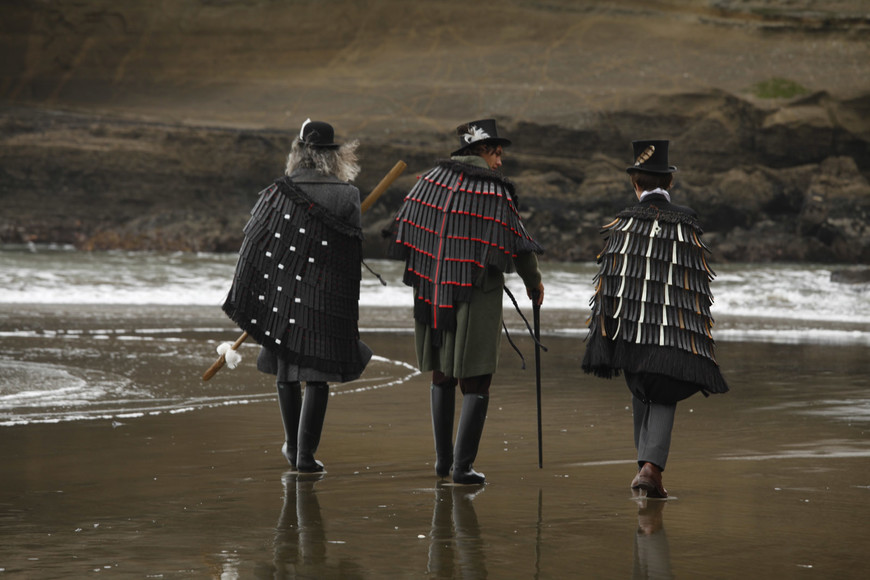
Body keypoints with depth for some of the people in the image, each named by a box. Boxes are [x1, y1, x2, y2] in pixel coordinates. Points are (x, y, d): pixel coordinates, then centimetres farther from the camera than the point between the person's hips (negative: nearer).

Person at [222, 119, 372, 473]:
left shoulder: (277, 194, -5)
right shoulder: (347, 195, -7)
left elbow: (254, 247, -2)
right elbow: (354, 250, -1)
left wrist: (246, 302, 9)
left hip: (281, 294, 2)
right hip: (328, 301, -2)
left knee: (287, 373, 17)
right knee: (316, 376, 4)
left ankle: (292, 446, 30)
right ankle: (305, 454, 1)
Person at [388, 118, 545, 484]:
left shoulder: (432, 179, 2)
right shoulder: (494, 192, -10)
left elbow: (406, 229, 4)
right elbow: (518, 245, -6)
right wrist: (534, 284, 12)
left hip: (433, 291, 5)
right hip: (477, 297, -5)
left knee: (442, 378, 19)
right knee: (476, 383, 3)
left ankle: (443, 460, 25)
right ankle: (463, 465, -2)